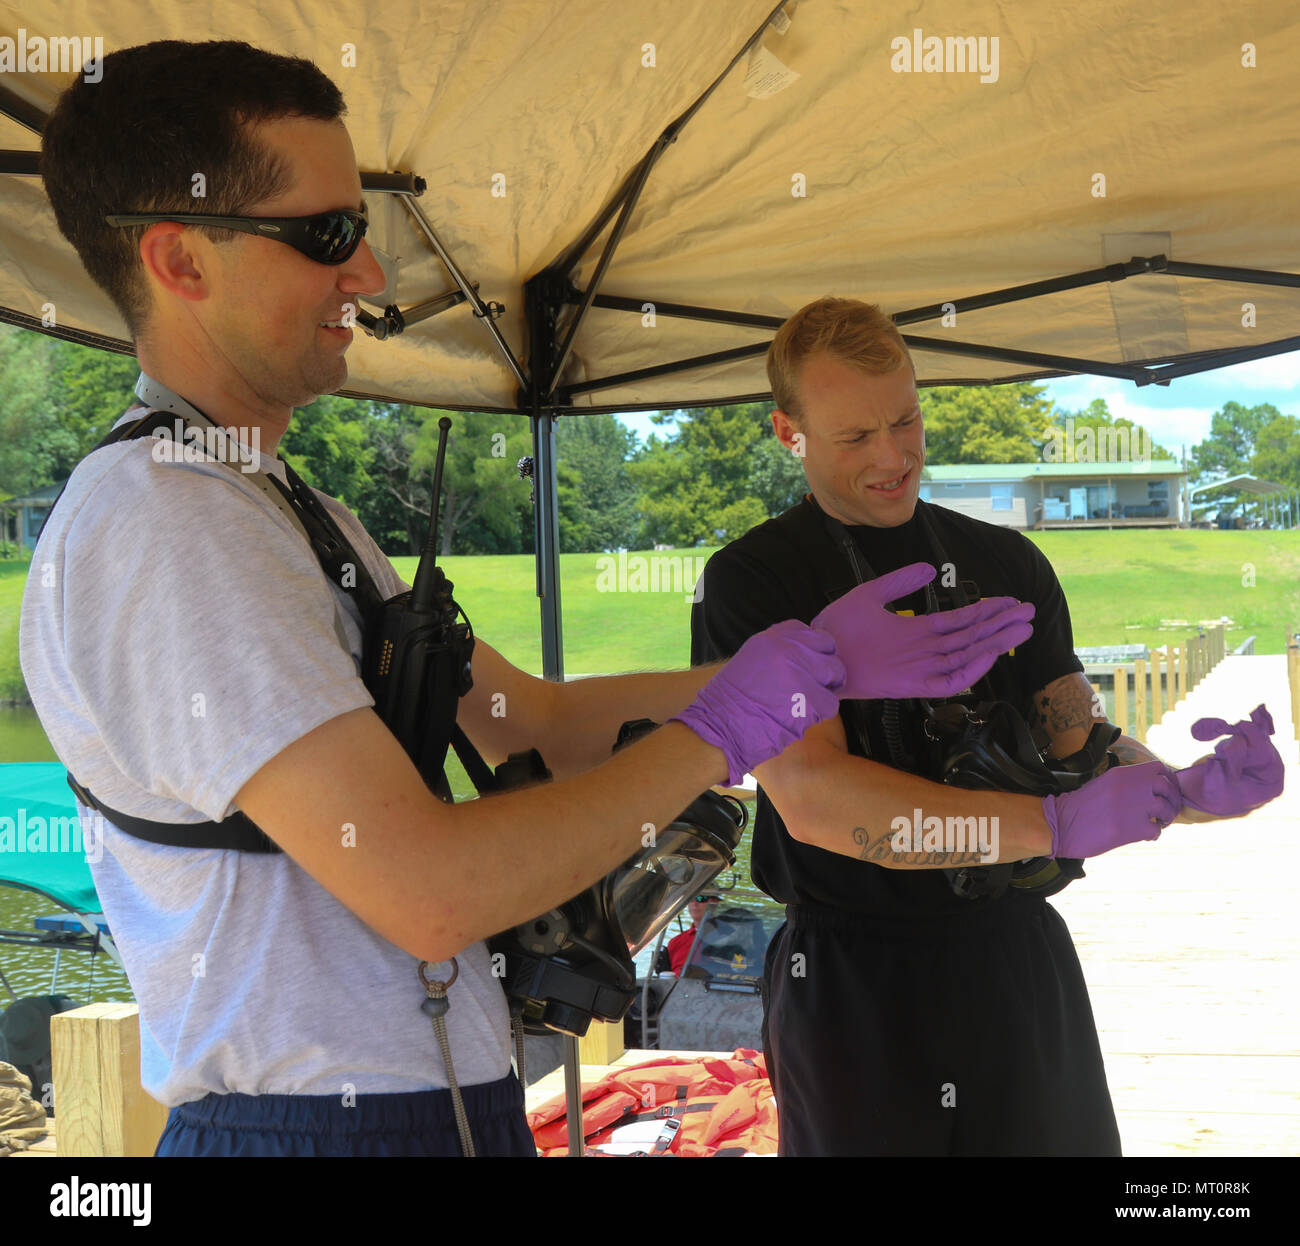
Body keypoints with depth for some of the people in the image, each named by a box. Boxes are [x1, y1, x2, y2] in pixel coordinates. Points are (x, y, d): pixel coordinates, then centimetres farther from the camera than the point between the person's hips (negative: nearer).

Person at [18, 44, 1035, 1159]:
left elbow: (534, 718, 14)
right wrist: (713, 733, -13)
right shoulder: (155, 524, -20)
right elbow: (428, 891, -26)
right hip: (329, 1119, -9)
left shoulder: (292, 514, 13)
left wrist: (822, 660, 11)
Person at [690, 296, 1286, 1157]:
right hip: (850, 981, -4)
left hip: (1017, 959, 4)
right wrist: (1055, 825, -27)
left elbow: (1080, 746, 4)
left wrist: (1191, 788, -19)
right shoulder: (753, 582, -7)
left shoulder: (1007, 564, 8)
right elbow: (812, 800, -20)